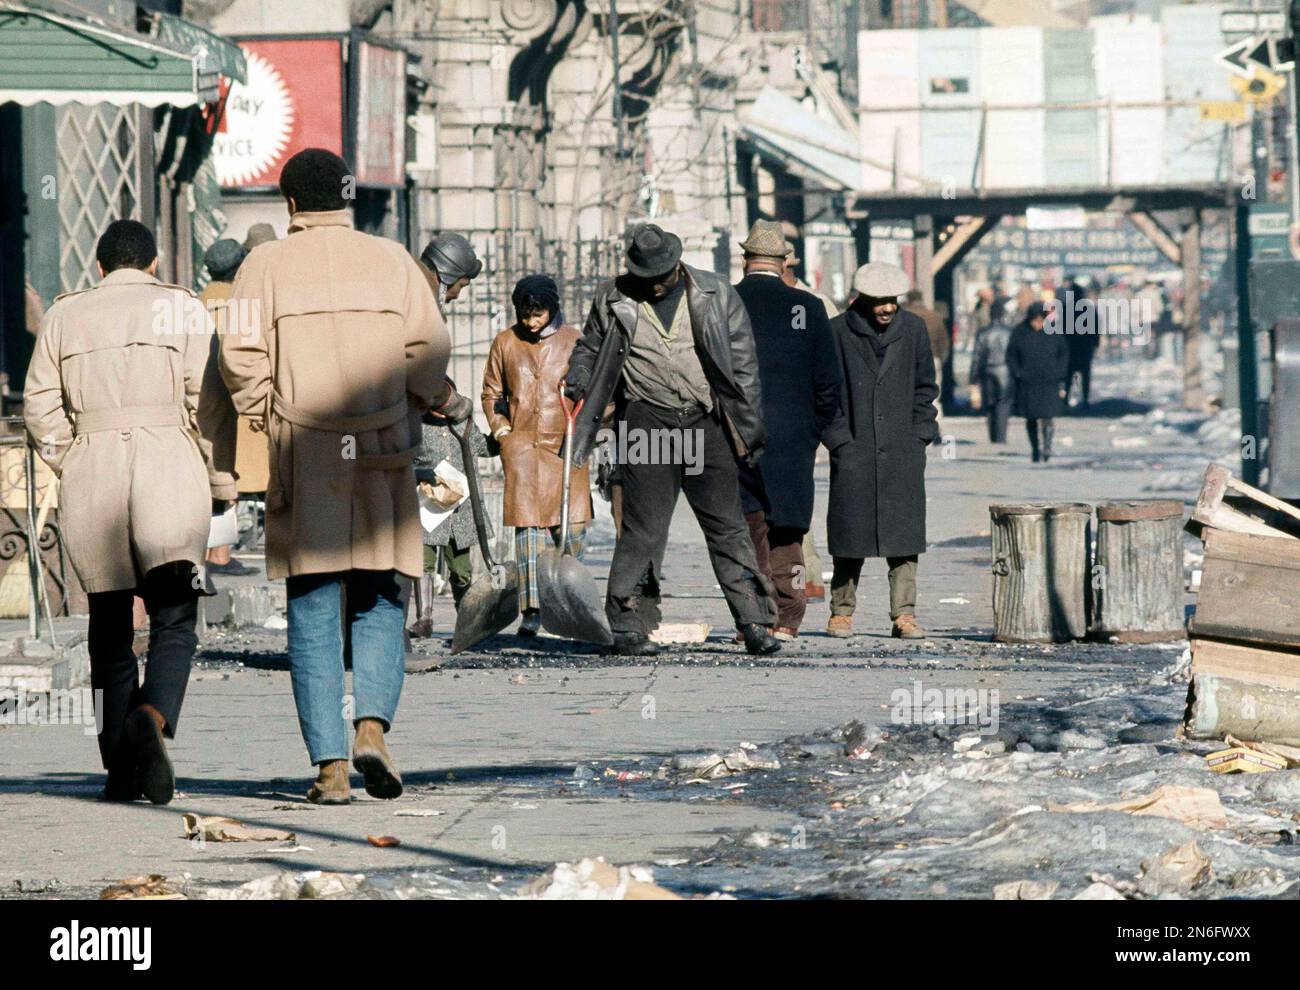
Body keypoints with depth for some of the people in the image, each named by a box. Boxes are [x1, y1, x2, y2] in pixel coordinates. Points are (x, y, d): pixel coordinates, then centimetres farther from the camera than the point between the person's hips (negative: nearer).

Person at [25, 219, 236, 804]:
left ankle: (120, 769, 6)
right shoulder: (182, 308, 7)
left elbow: (39, 405, 8)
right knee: (174, 622, -4)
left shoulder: (66, 315, 13)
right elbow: (209, 400, -1)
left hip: (90, 472, 2)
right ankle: (152, 719, -32)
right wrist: (220, 484, 6)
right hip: (169, 468, -2)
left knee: (109, 627, 10)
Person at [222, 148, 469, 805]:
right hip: (381, 456, 1)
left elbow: (240, 356, -7)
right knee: (379, 606, 10)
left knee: (312, 618, 3)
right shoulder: (391, 262, 5)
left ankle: (329, 765, -2)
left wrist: (265, 416, 9)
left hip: (303, 457, -1)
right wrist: (445, 404, 16)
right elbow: (426, 350, -2)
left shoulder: (266, 265, 2)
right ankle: (372, 725, -13)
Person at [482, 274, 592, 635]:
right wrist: (501, 431, 6)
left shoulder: (573, 341, 6)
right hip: (522, 445, 0)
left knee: (572, 525, -5)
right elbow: (491, 393, 19)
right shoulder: (505, 343, 10)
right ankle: (532, 609, -11)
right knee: (529, 523, -9)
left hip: (565, 446, 0)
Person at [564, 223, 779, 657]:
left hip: (707, 422, 1)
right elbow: (589, 350, 19)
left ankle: (755, 624, 2)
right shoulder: (614, 300, 5)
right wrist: (576, 388, 1)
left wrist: (750, 427, 4)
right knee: (643, 527, -4)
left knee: (728, 527, 0)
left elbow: (743, 364, 7)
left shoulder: (715, 295, 5)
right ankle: (628, 626, 2)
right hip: (648, 423, -1)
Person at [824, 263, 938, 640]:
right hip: (854, 450, -2)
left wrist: (919, 436, 5)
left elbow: (925, 386, 13)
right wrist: (838, 438, -4)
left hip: (902, 450, 2)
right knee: (851, 528, 0)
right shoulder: (838, 332, 0)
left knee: (904, 529, -1)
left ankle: (904, 613, 1)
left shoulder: (912, 329, 7)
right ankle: (841, 611, 9)